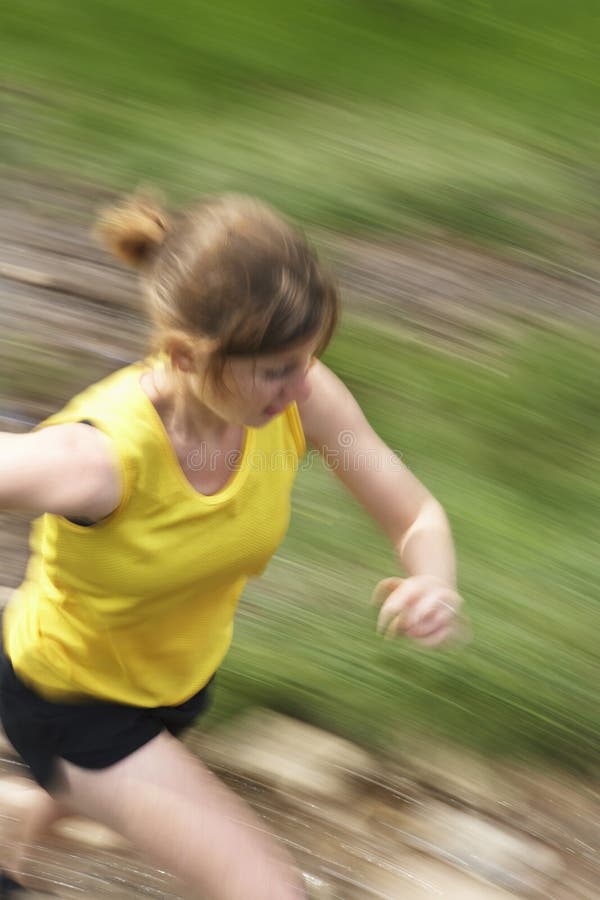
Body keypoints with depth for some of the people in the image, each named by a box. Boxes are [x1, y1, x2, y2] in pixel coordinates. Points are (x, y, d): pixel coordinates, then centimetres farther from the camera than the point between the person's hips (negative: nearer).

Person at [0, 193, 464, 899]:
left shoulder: (301, 398, -27)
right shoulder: (93, 457, -44)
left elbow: (419, 517, -16)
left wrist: (433, 586, -36)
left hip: (182, 673, 6)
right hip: (64, 699, -6)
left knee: (80, 795, 38)